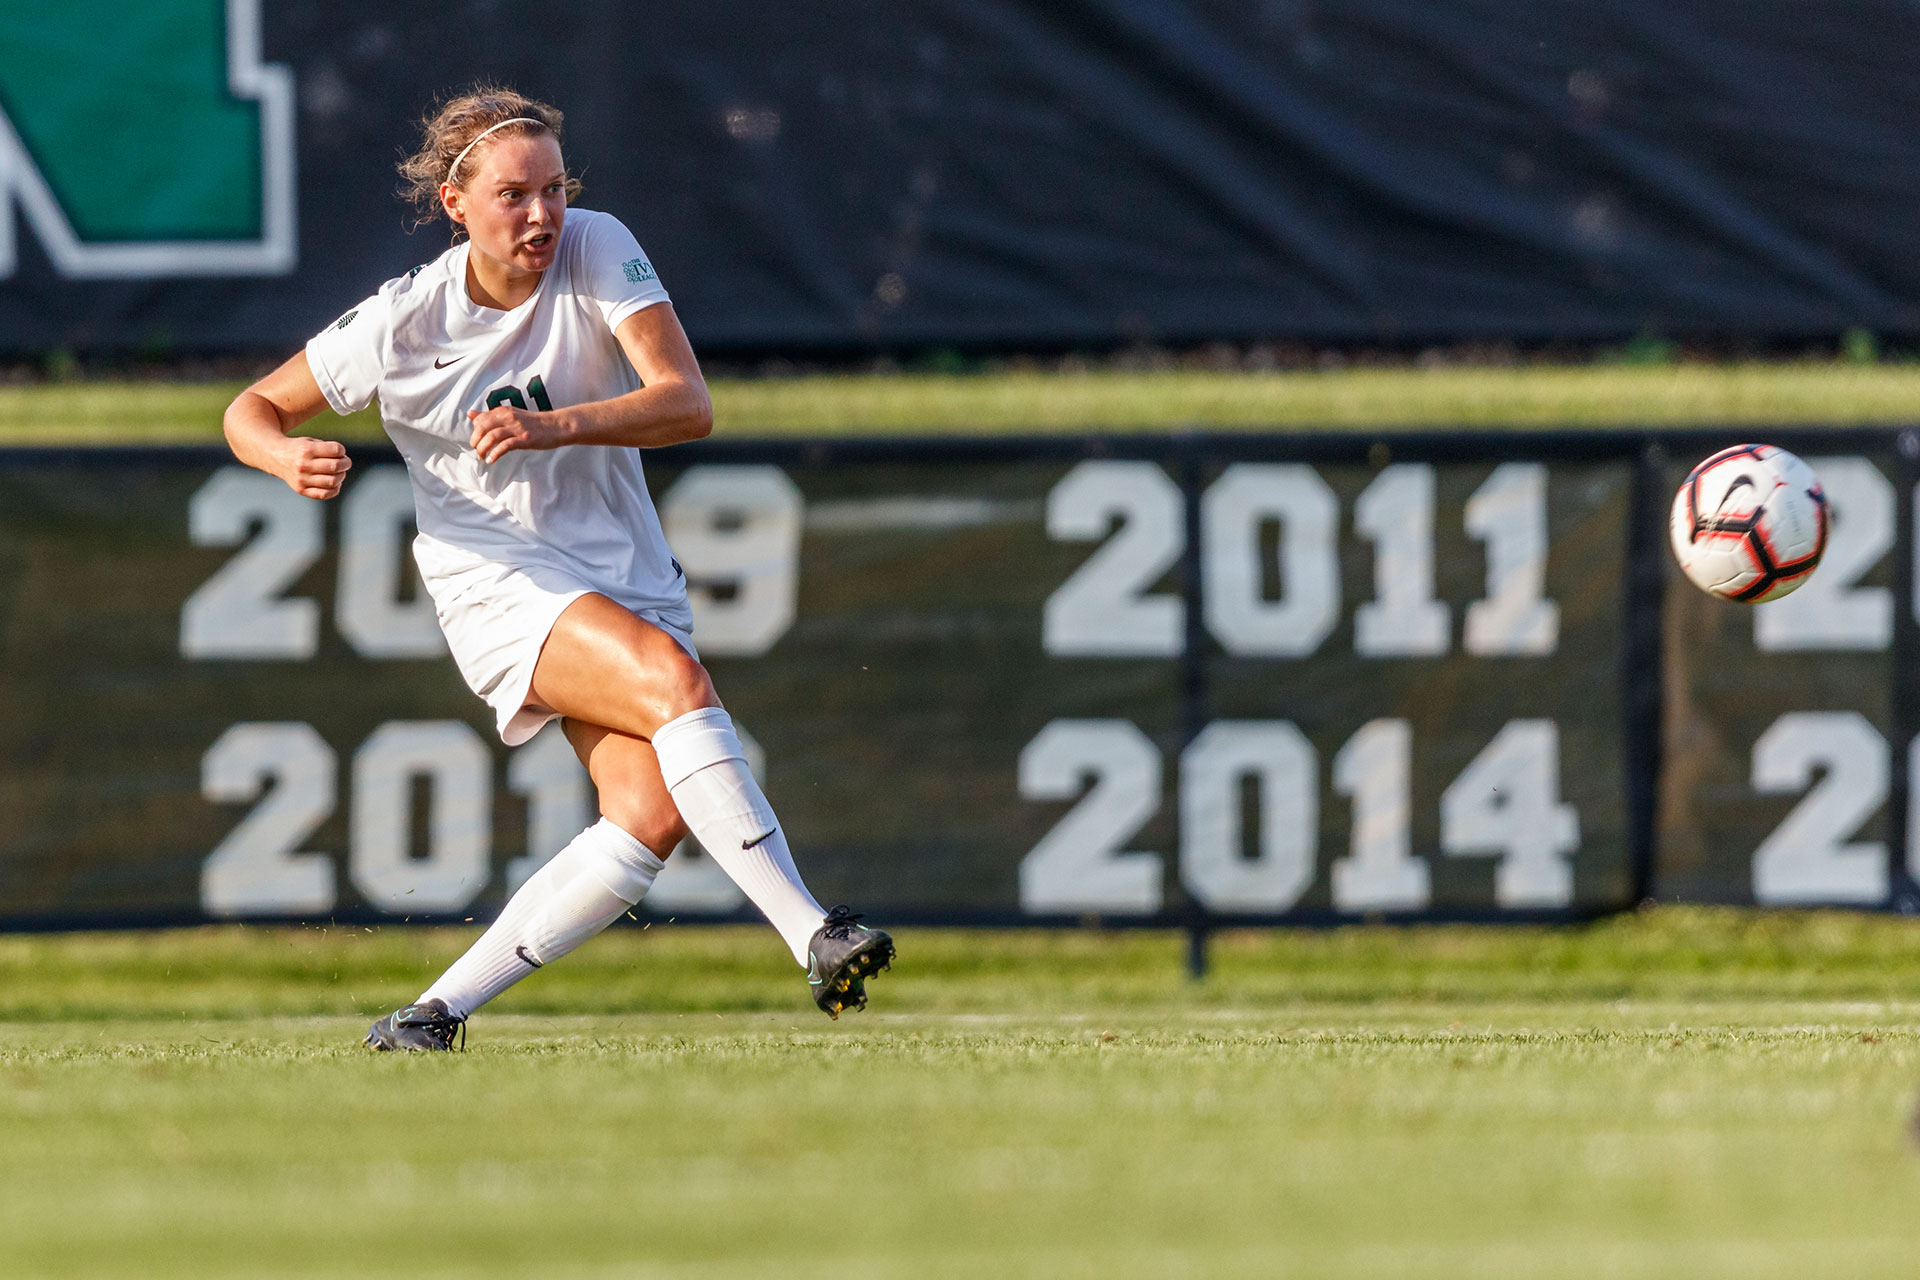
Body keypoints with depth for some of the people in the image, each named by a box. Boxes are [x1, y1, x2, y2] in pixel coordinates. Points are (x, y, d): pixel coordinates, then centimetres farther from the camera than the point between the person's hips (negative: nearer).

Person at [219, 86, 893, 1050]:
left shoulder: (599, 251, -7)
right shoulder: (402, 323, -9)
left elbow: (687, 406, -16)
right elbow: (253, 409, 4)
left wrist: (558, 426, -33)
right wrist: (290, 457, -20)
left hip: (625, 574, 3)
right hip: (497, 581, -3)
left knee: (650, 819, -18)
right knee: (676, 679, -31)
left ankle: (441, 1010, -8)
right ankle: (816, 940, -36)